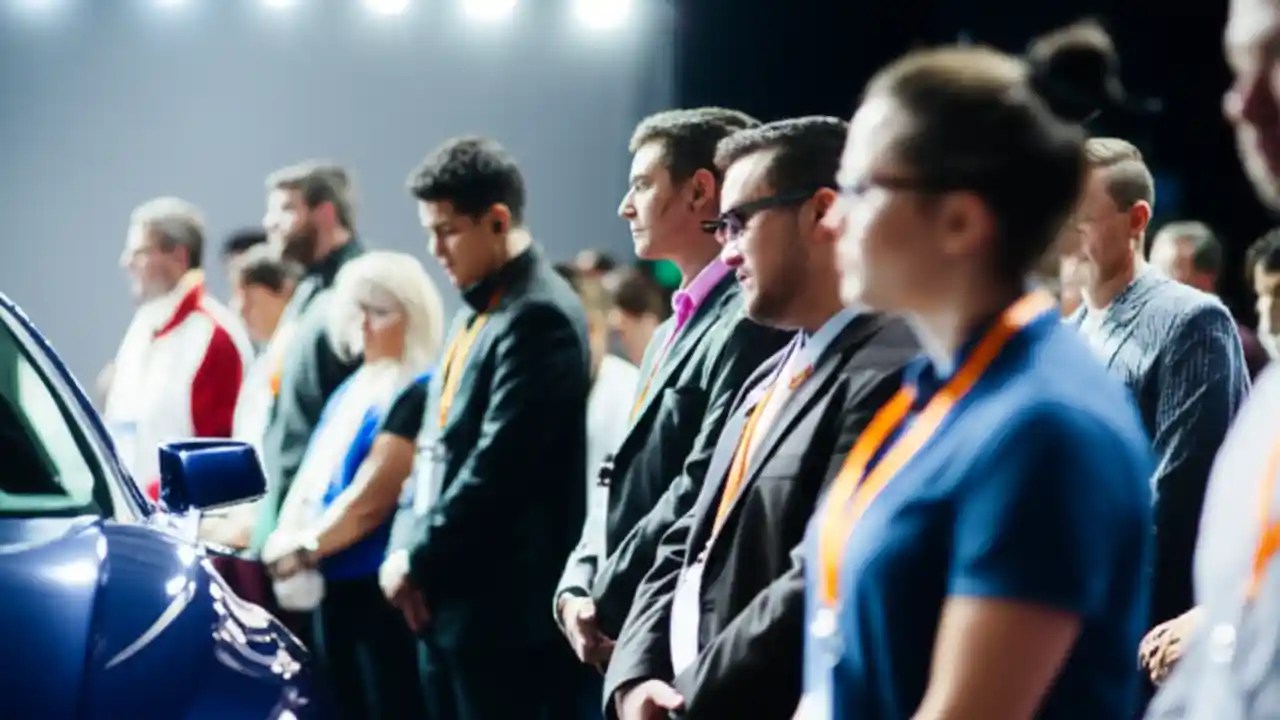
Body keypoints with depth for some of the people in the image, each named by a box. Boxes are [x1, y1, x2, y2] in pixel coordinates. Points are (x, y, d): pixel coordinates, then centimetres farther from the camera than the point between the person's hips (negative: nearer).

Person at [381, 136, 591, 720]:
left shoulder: (538, 316, -14)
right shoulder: (477, 312, 17)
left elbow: (499, 463, -20)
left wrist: (419, 561, -12)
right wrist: (403, 549, 6)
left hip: (502, 602, -10)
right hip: (445, 596, 10)